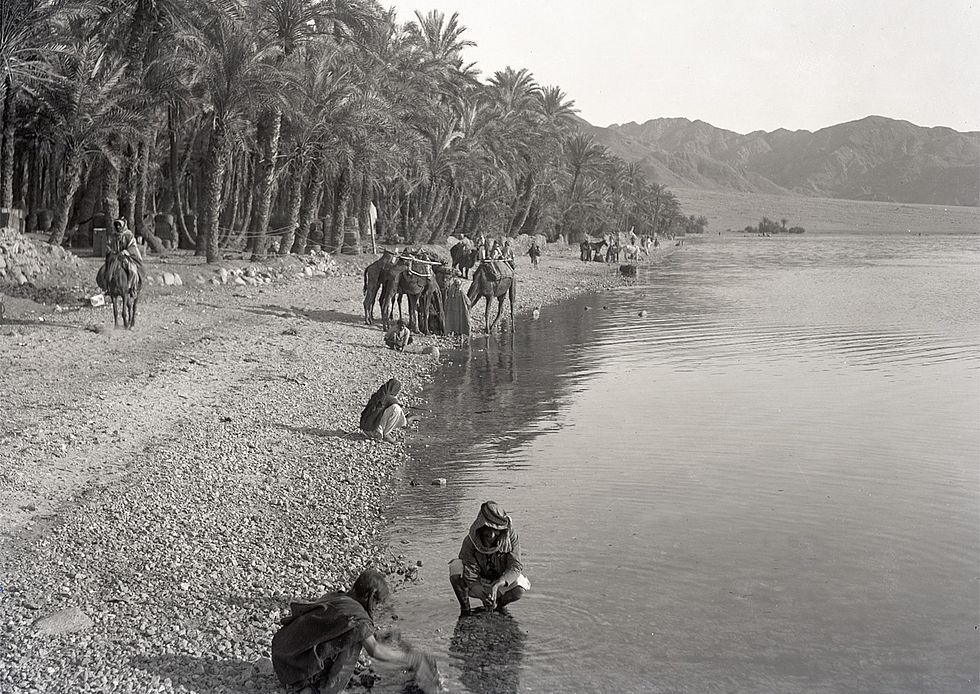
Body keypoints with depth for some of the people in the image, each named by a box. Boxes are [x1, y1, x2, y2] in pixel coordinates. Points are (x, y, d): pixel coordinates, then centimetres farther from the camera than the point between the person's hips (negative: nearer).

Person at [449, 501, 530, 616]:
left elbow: (515, 567, -27)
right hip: (478, 585, -1)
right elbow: (471, 580, -26)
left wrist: (496, 585, -43)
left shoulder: (511, 536, -22)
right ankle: (465, 608, -7)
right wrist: (483, 596, -46)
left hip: (501, 582, 1)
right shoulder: (470, 542, -26)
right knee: (455, 567, -30)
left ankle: (498, 605, 1)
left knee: (521, 587, -31)